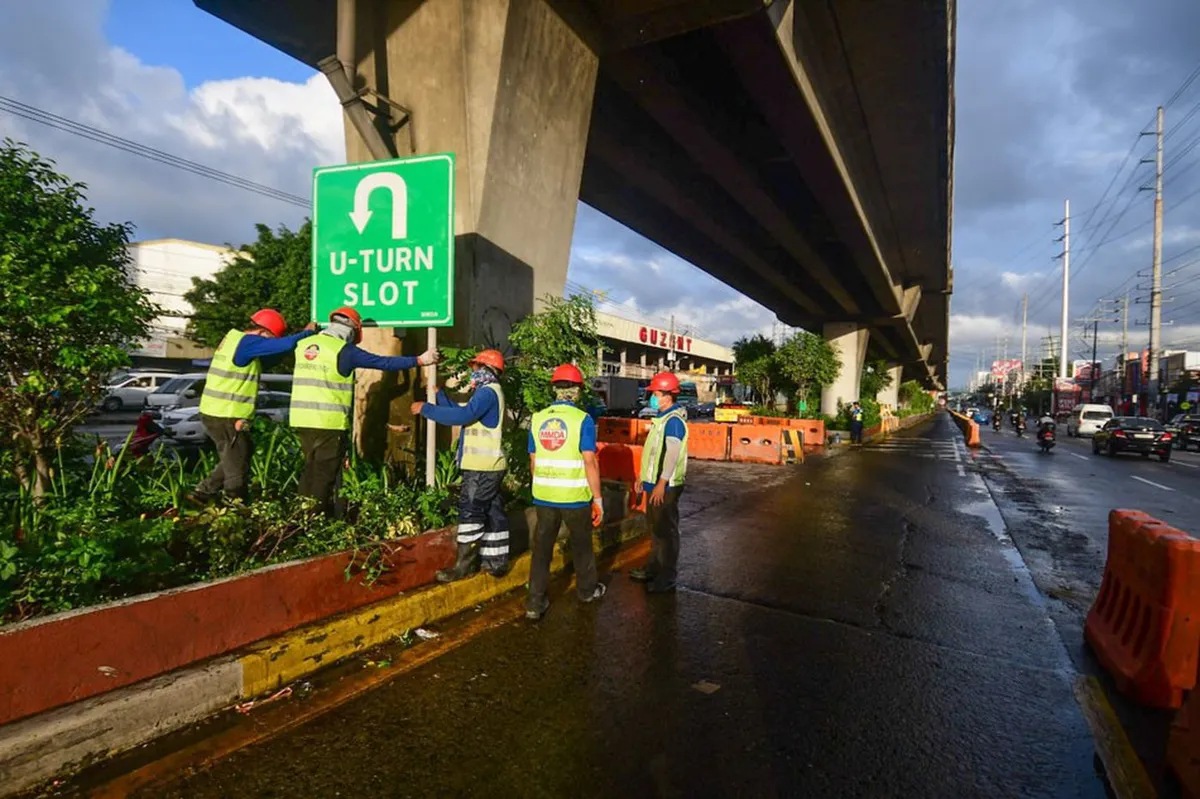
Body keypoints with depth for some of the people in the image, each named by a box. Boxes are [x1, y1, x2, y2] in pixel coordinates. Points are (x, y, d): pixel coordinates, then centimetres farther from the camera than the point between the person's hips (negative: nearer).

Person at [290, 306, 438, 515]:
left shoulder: (303, 345, 10)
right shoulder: (345, 351, -9)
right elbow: (384, 362, -7)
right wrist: (419, 360, -1)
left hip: (301, 419, 7)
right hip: (329, 422, -7)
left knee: (311, 468, 19)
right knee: (325, 473, 4)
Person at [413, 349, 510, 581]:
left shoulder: (487, 392, -15)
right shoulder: (489, 393, 20)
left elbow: (462, 415, -27)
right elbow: (461, 411, 20)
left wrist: (426, 409, -19)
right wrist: (438, 394, 14)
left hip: (482, 467, -10)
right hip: (487, 465, 10)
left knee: (470, 511, -5)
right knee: (492, 512, 12)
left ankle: (464, 565, 1)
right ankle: (496, 562, 19)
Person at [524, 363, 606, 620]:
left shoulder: (538, 419, 2)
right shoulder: (582, 419, -12)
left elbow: (533, 461, 8)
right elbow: (590, 462, -14)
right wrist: (598, 499, -7)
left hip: (543, 496, 3)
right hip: (575, 496, -3)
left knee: (542, 548, 11)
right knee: (581, 545, 17)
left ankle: (535, 603, 14)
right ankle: (587, 590, 36)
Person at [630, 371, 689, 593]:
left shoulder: (674, 420, -18)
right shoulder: (661, 418, 13)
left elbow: (672, 455, -24)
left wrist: (661, 484, -27)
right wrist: (644, 479, 20)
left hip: (666, 486, -10)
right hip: (655, 483, 10)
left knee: (667, 531, 0)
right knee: (656, 529, 18)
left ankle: (668, 578, 10)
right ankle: (654, 568, 30)